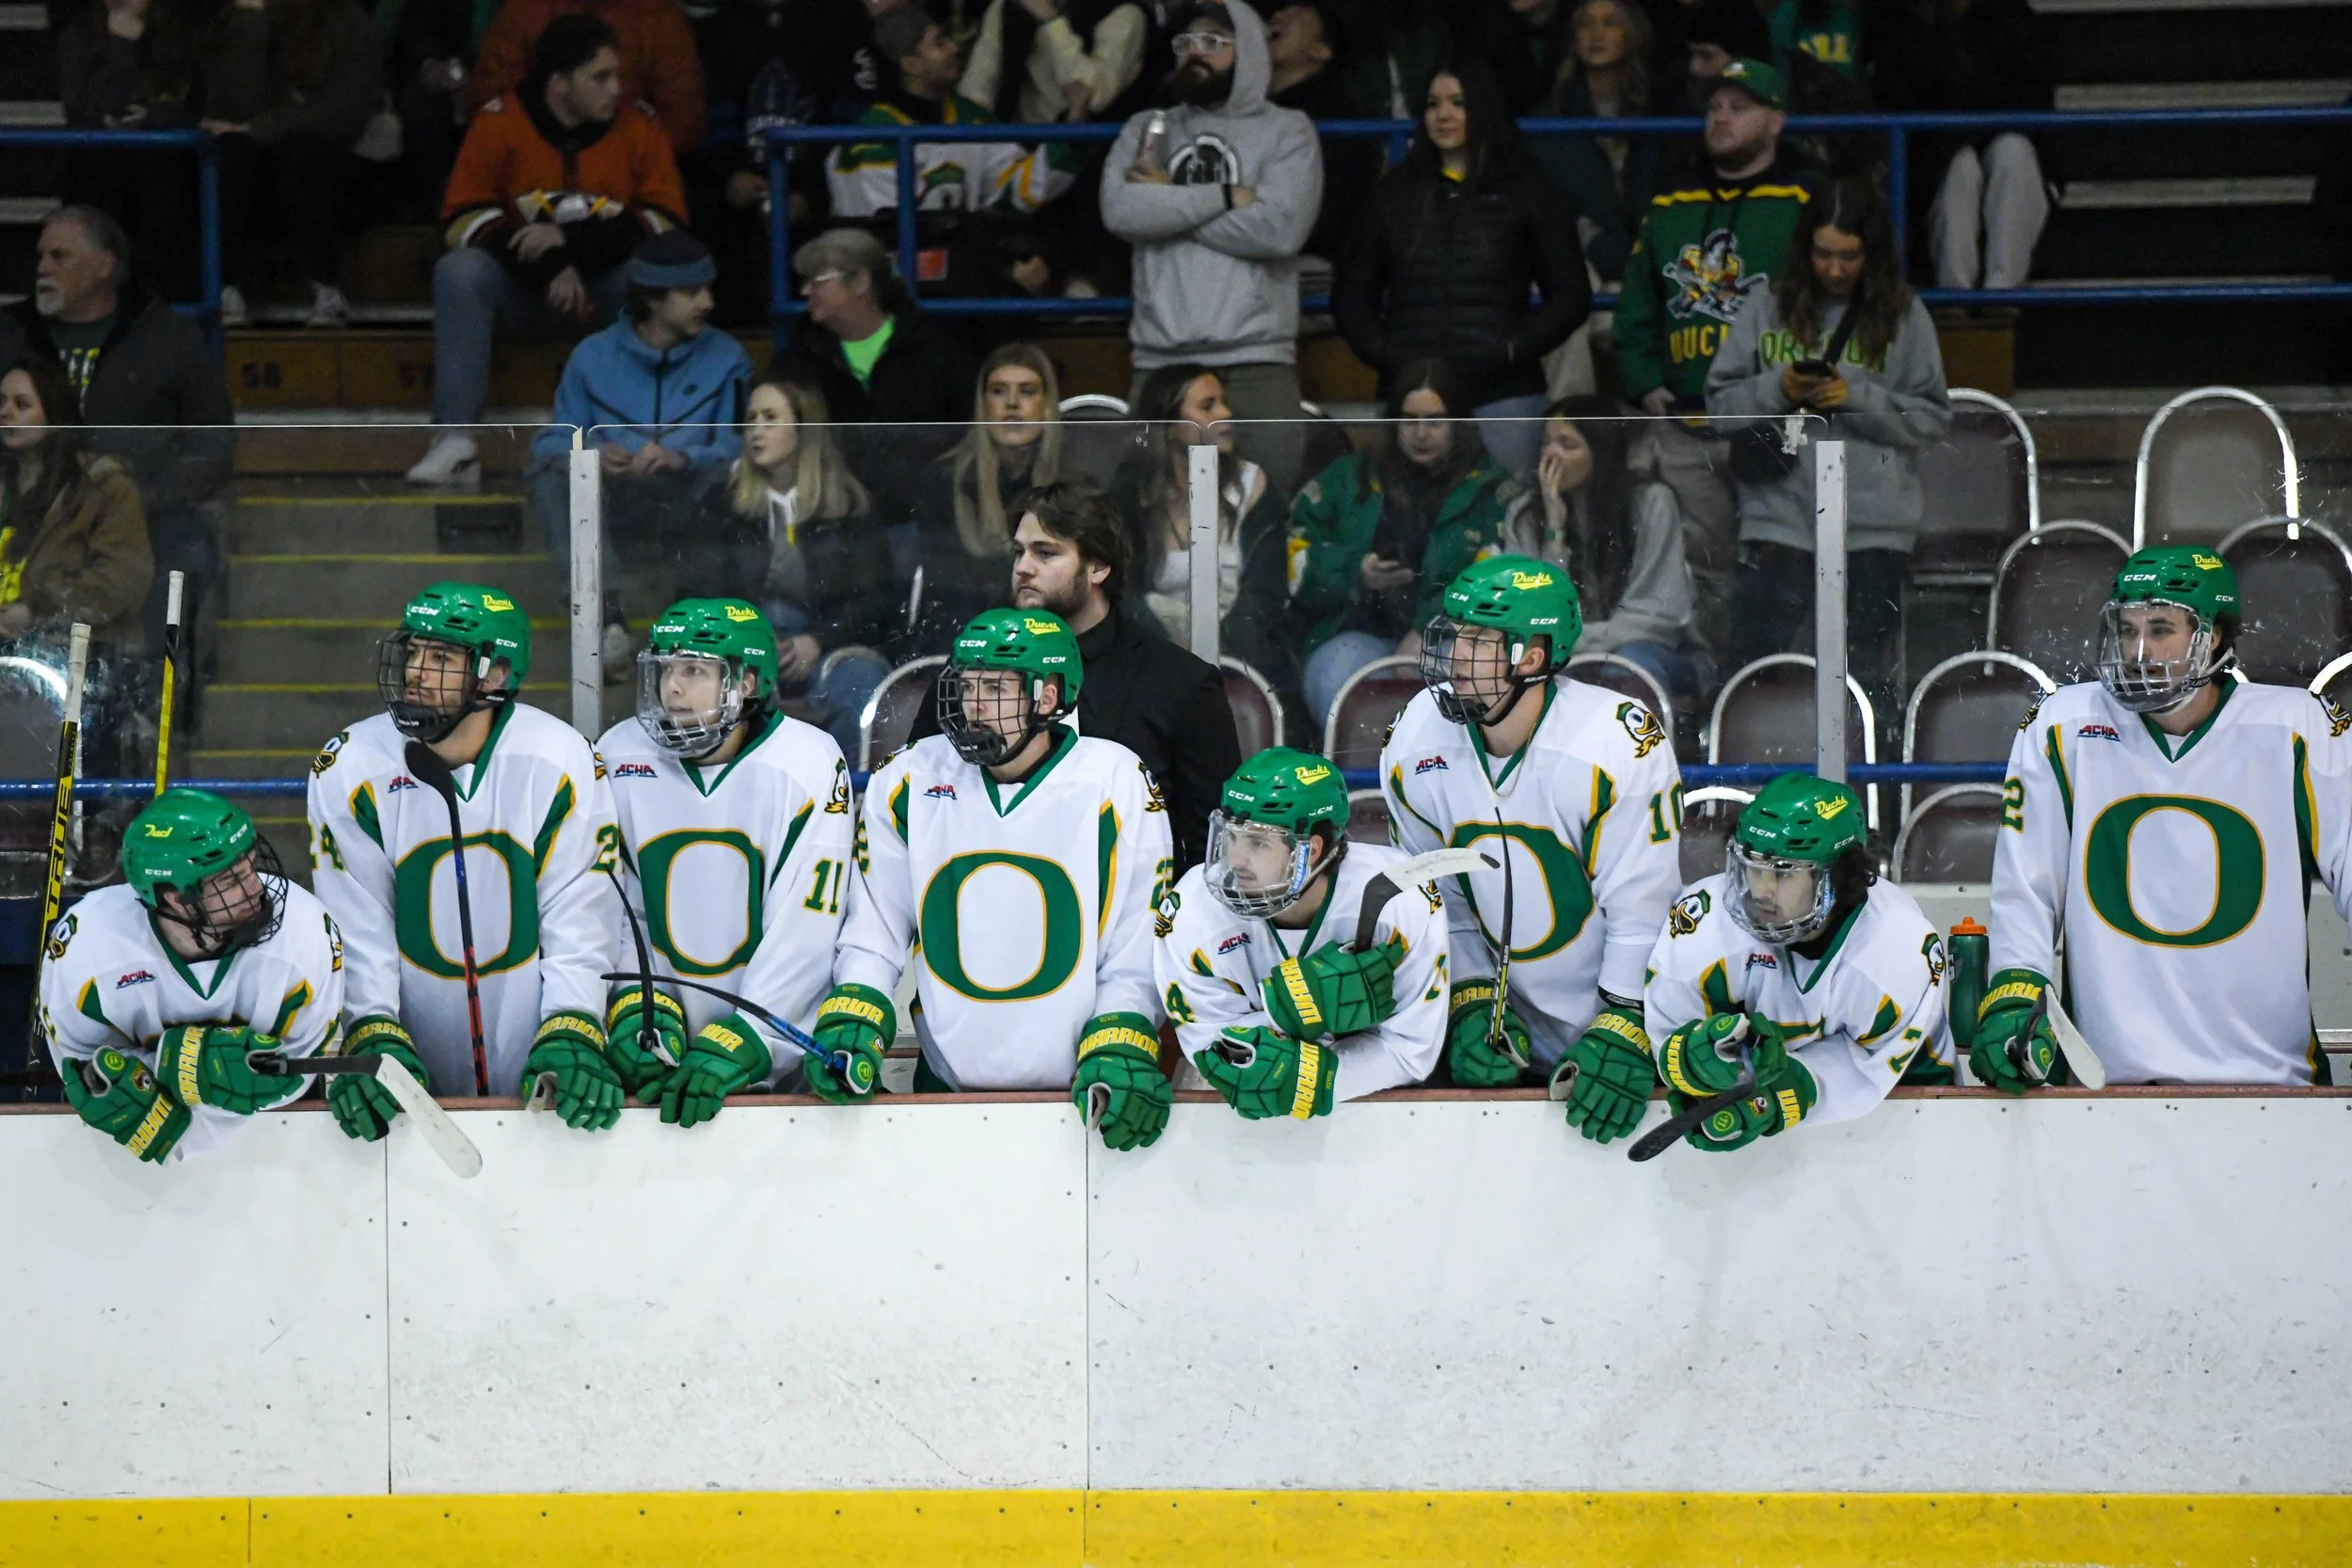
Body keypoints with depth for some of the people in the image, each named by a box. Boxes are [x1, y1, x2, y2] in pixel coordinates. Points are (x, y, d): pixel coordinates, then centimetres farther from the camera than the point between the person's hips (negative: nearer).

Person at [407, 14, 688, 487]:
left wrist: (572, 239, -23)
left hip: (602, 288, 1)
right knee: (459, 271, -31)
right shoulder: (500, 122, -7)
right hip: (519, 284, -1)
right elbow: (463, 216, -13)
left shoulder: (637, 125, -3)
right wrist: (549, 267, -25)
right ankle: (455, 440, -34)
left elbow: (667, 220, -9)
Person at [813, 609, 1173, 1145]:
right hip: (946, 1090, 2)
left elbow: (1135, 960, -1)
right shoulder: (906, 783, 3)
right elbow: (872, 936, 9)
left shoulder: (1117, 785, -3)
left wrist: (1119, 1055, -12)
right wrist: (851, 1019, -6)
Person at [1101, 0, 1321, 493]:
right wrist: (1227, 197, -6)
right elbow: (1120, 211, -3)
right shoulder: (1146, 130, 16)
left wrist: (1170, 199, -2)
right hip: (1159, 360, 2)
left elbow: (1281, 227, -10)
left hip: (1255, 360, -2)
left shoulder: (1287, 131, 7)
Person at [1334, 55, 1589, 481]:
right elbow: (1352, 293, 17)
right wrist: (1383, 353, -1)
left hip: (1503, 396, -2)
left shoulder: (1527, 194, 10)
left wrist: (1513, 349, -6)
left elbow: (1571, 296, 7)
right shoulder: (1395, 195, 17)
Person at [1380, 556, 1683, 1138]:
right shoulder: (1415, 746, -9)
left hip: (1629, 1009, -3)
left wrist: (1623, 1034, -19)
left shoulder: (1623, 746, -23)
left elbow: (1642, 912, -17)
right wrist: (1470, 1005, -5)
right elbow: (1442, 899, 3)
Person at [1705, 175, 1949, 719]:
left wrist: (1859, 399, -11)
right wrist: (1776, 389, -10)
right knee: (1756, 659, -3)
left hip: (1875, 529, -1)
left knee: (1871, 674, 2)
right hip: (1779, 516, 1)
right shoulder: (1768, 308, 6)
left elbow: (1933, 418, 1)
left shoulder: (1903, 316, 3)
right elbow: (1721, 400, 7)